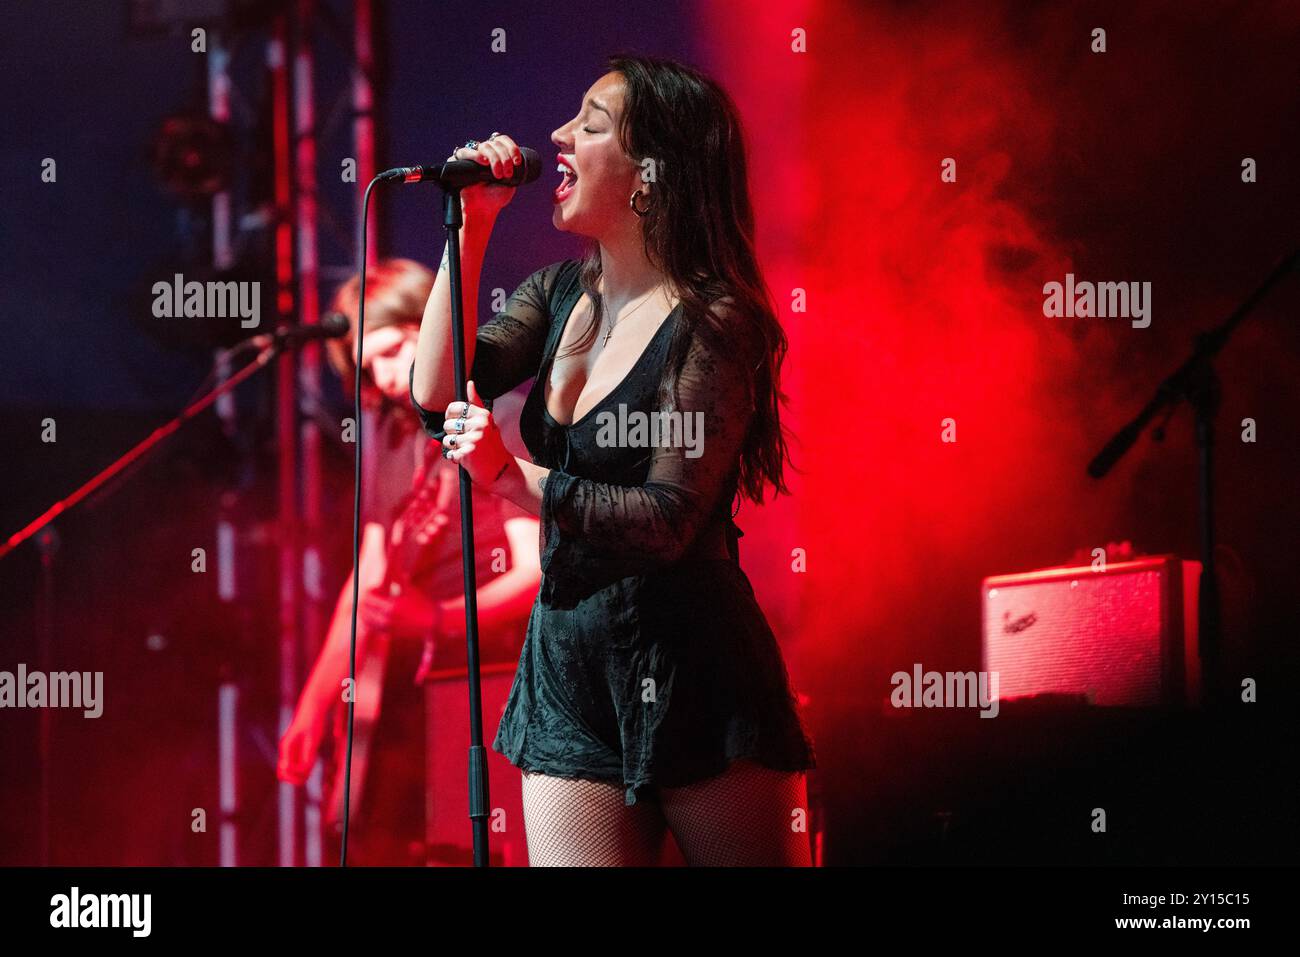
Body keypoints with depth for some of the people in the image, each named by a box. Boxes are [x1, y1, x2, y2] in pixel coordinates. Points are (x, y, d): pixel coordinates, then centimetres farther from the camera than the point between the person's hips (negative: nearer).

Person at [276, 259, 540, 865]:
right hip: (395, 696, 7)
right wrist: (314, 705, 12)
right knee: (375, 849, 5)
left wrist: (439, 617, -30)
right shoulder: (397, 437, 15)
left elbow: (538, 572, -16)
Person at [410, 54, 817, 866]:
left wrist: (515, 481, -25)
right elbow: (439, 397, 0)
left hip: (690, 671, -6)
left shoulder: (713, 323, -11)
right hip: (567, 665, 6)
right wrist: (472, 228, -1)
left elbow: (668, 520, -17)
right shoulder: (559, 297, 12)